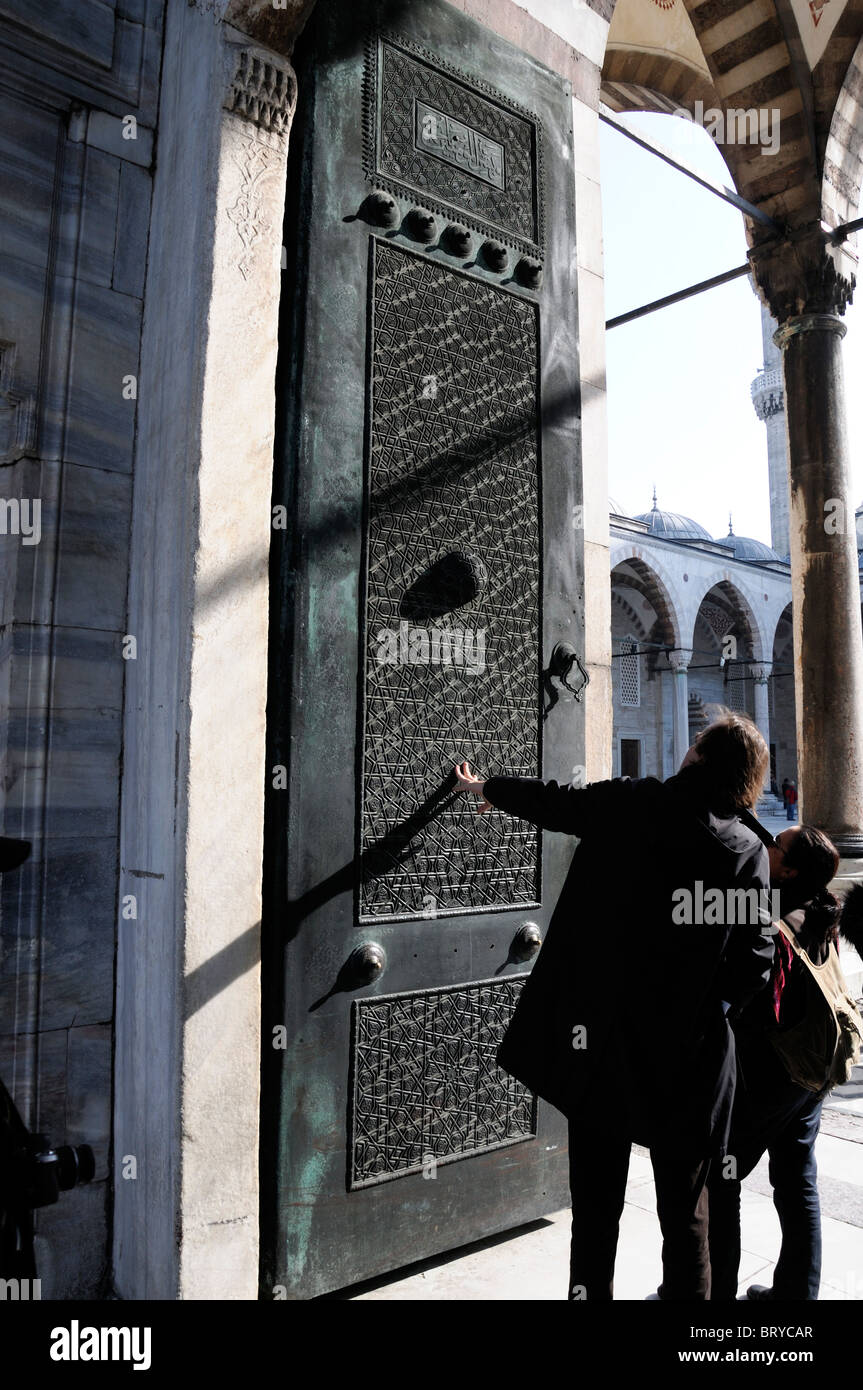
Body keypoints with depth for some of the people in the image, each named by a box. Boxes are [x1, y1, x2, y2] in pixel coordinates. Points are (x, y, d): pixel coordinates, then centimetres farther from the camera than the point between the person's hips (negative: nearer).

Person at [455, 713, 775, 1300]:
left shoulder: (627, 802, -6)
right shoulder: (747, 848, -8)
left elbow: (551, 800, 10)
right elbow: (756, 960, -10)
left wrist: (488, 787, 28)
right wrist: (711, 1005, 9)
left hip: (599, 1044, 1)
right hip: (687, 1056, -1)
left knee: (596, 1209, 16)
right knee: (685, 1218, 16)